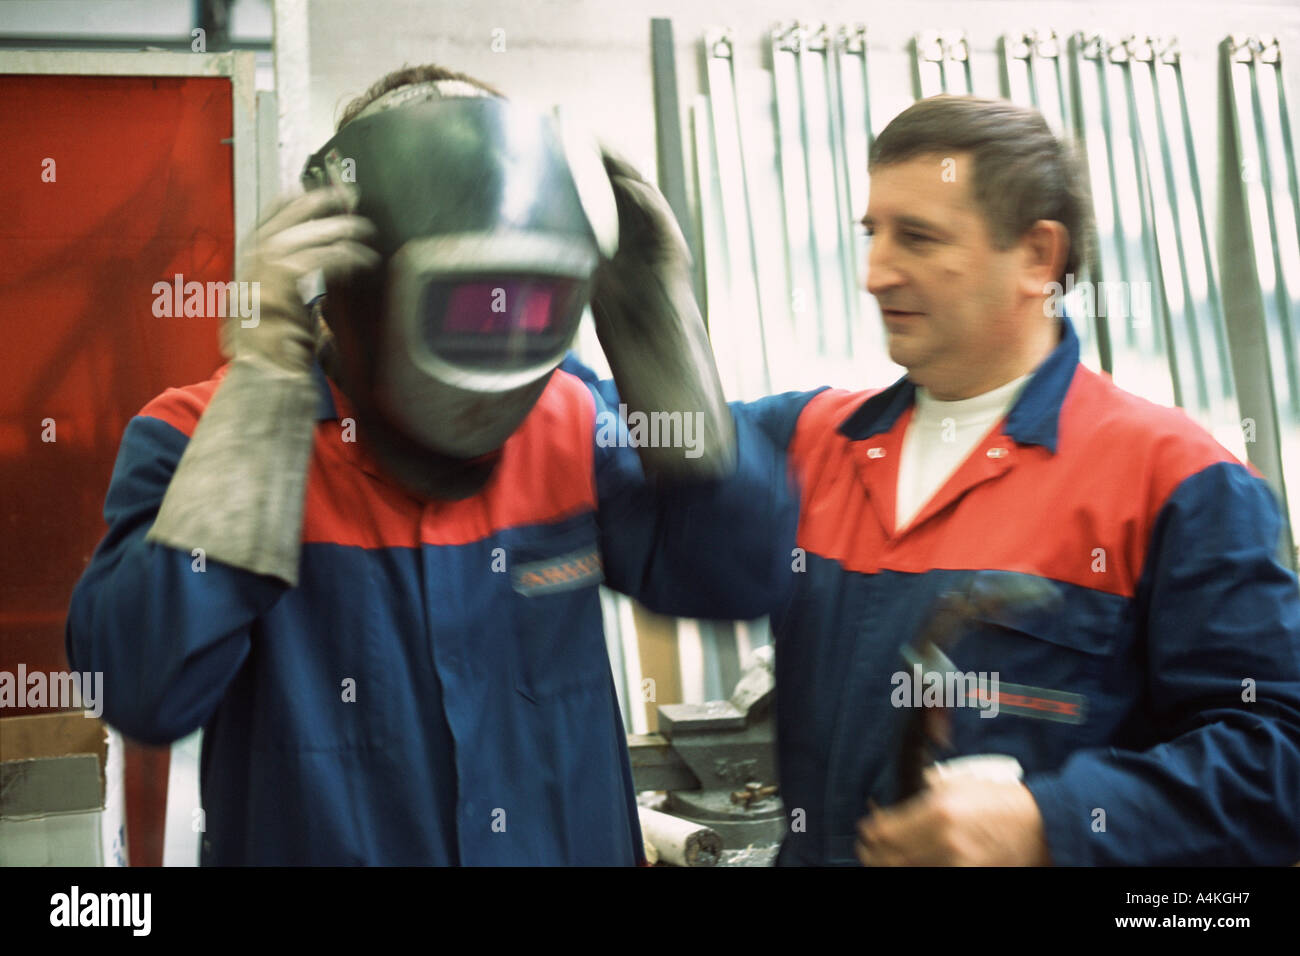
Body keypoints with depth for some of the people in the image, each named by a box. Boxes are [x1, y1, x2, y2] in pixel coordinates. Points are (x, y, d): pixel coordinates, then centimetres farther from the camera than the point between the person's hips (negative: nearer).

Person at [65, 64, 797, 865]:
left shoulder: (570, 417, 0)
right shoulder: (201, 438, -11)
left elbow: (735, 577, -7)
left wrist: (653, 322, -13)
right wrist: (268, 370, -26)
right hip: (311, 839, -2)